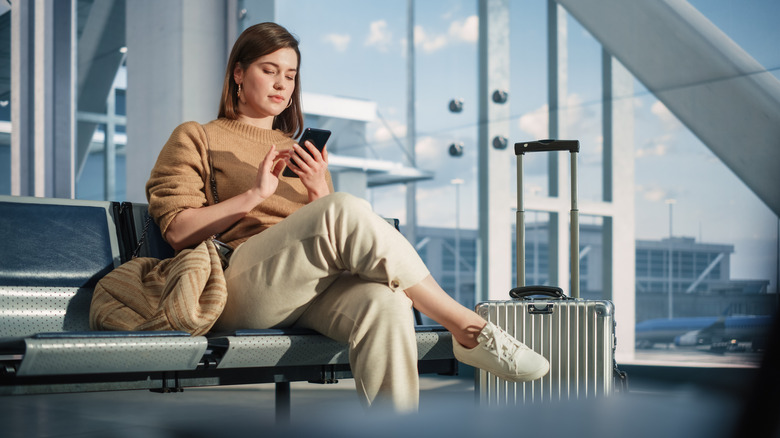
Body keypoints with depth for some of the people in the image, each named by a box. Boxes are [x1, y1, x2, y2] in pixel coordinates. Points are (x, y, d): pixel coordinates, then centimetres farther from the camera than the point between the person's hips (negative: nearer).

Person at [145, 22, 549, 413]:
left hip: (315, 284, 4)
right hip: (239, 287, -4)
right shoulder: (195, 138, 19)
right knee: (347, 210, -33)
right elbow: (177, 231, 4)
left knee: (387, 304, -34)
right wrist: (255, 195, -5)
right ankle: (470, 331, -27)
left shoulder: (301, 152, 32)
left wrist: (318, 192, 1)